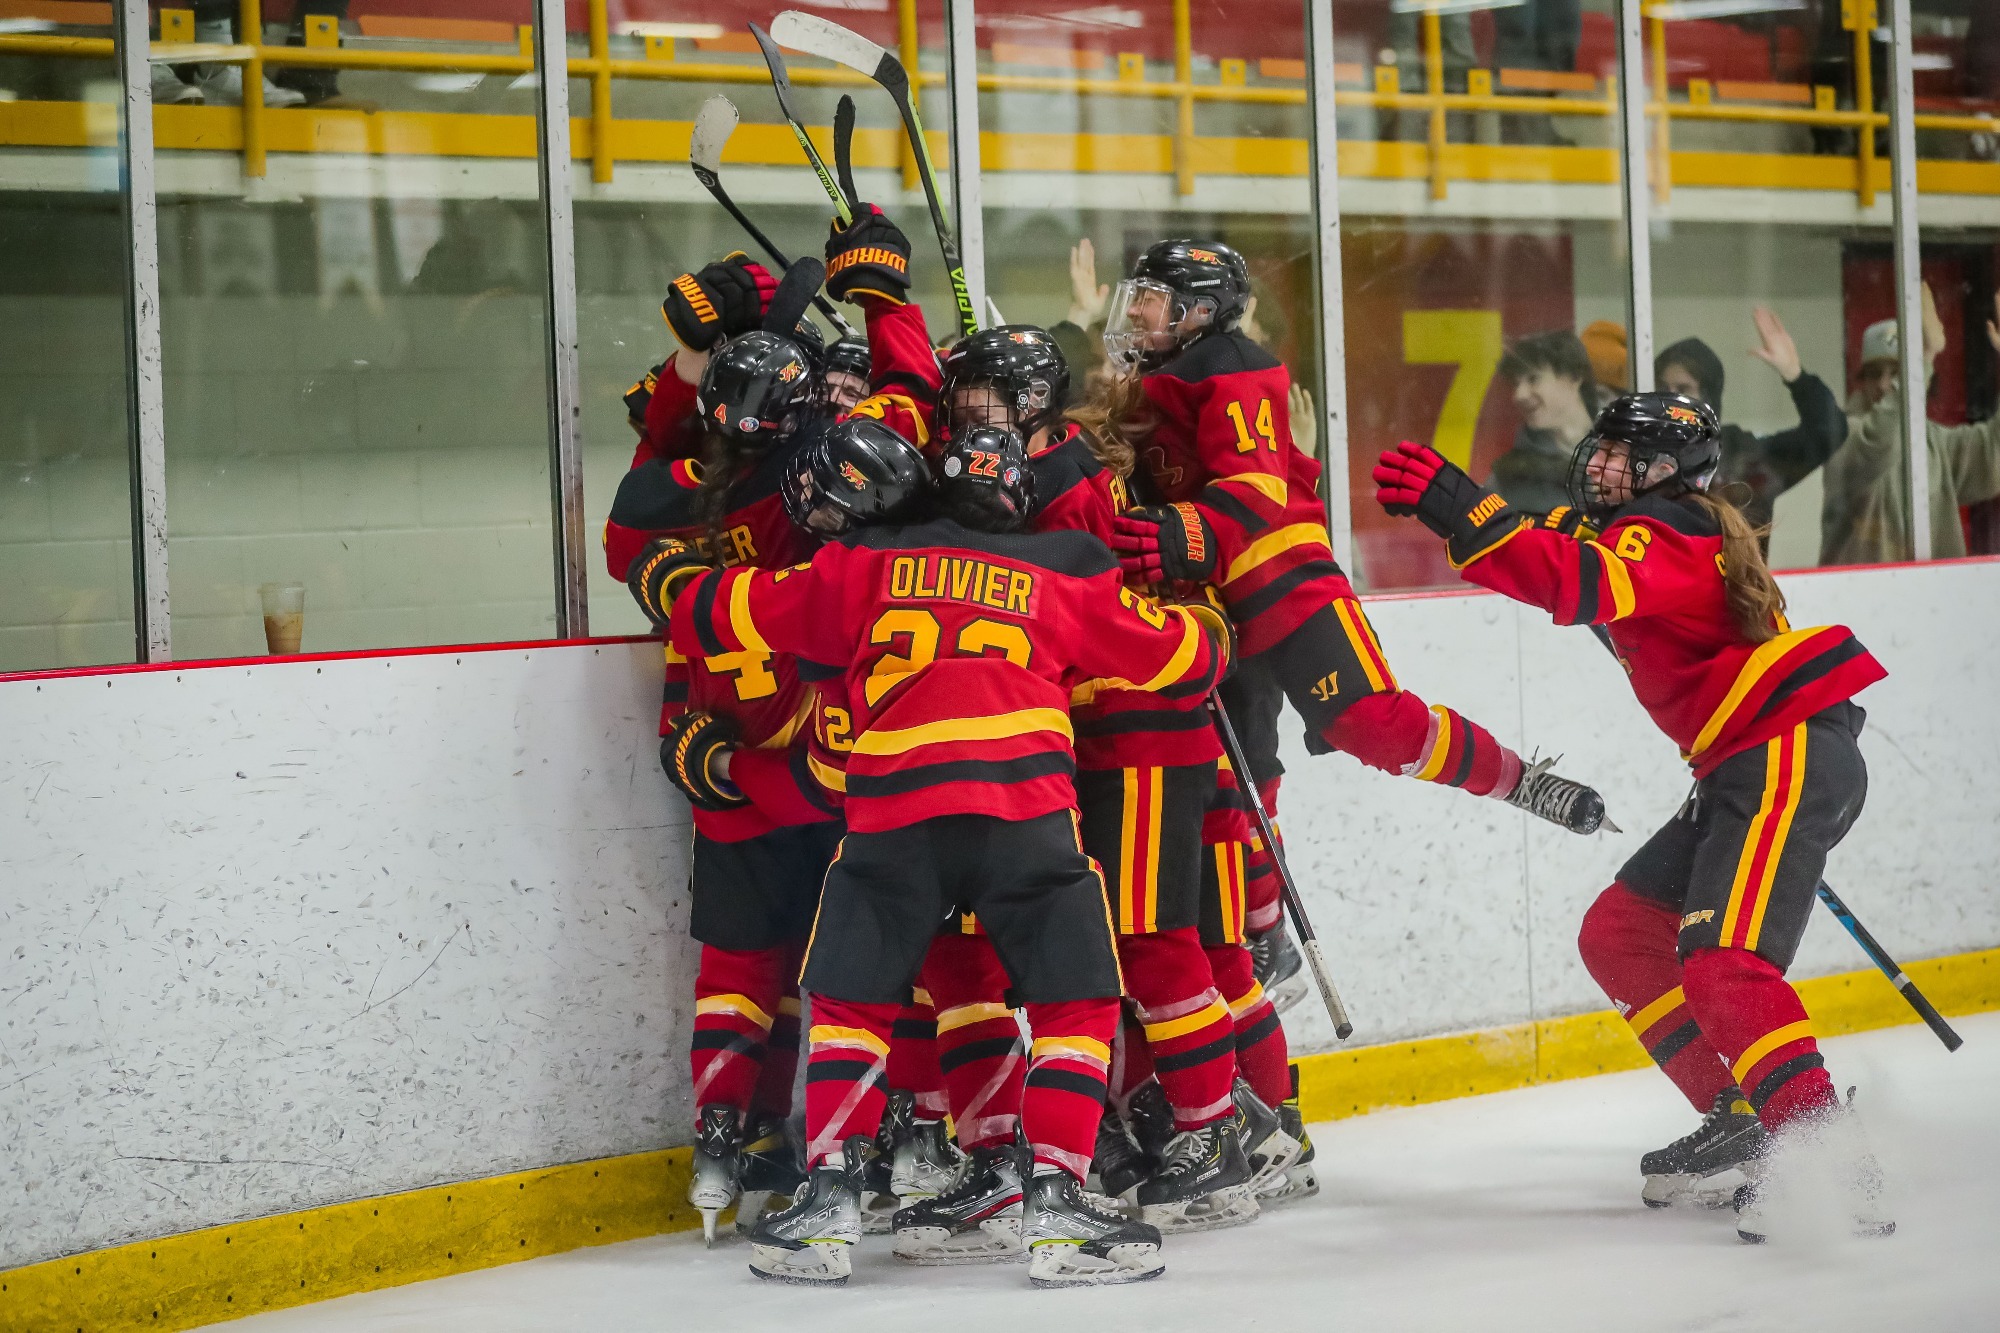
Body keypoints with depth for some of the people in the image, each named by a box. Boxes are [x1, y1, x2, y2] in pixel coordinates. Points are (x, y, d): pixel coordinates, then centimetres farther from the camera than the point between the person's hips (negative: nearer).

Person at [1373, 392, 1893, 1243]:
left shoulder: (1660, 537, -13)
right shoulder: (1685, 535, 19)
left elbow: (1581, 583, -32)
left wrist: (1456, 508, -40)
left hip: (1794, 757, -11)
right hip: (1743, 771, 11)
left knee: (1722, 962, -24)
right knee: (1619, 934, 11)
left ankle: (1834, 1165, -32)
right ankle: (1742, 1120, 11)